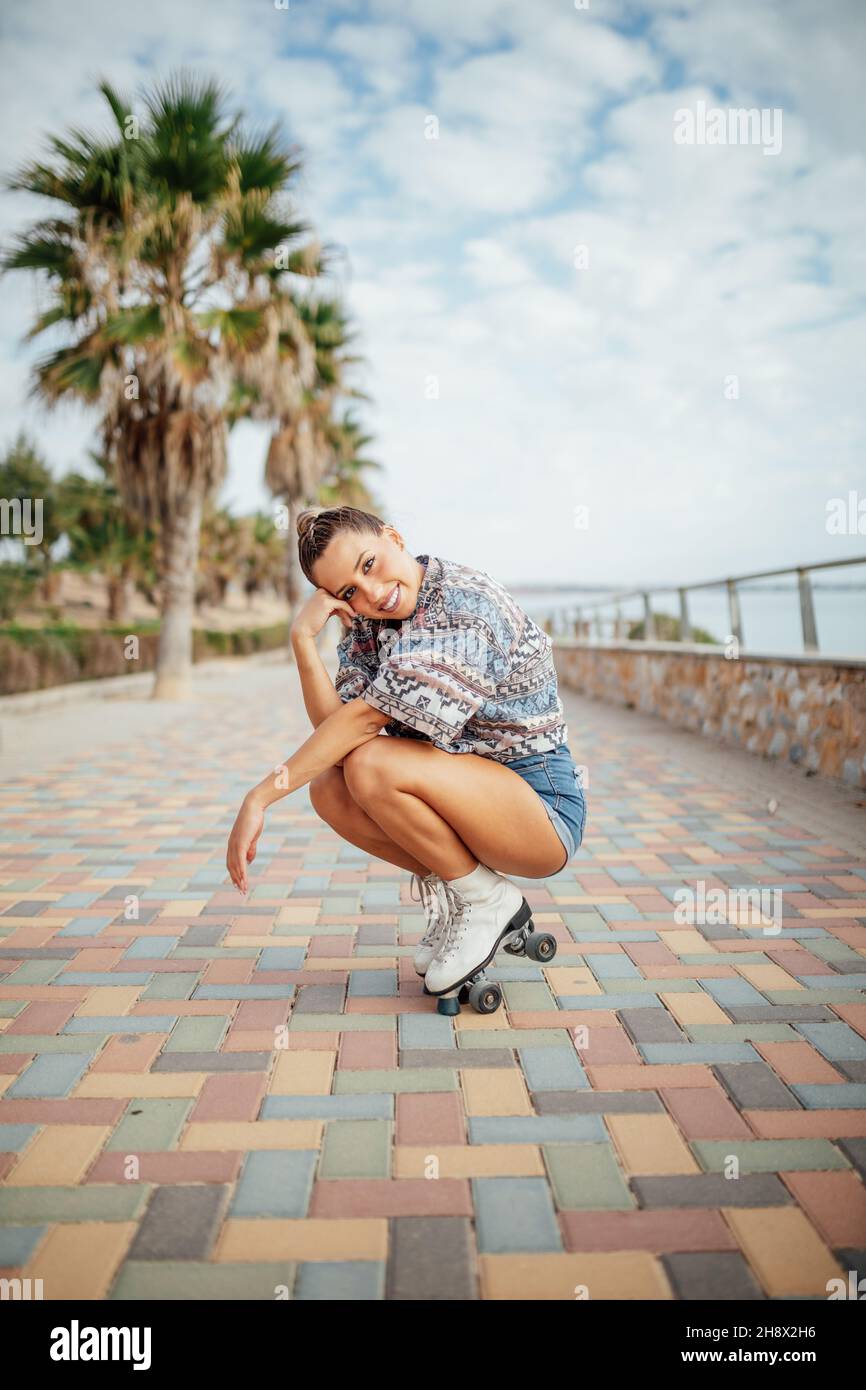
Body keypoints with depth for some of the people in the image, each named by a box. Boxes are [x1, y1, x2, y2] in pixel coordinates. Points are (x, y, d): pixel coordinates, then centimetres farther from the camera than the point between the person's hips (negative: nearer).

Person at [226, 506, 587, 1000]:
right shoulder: (369, 623, 4)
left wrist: (261, 796, -25)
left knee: (372, 766, -27)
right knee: (329, 789, -9)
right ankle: (453, 898, 5)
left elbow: (365, 717, -26)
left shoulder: (466, 603, -21)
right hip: (471, 795, 8)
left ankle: (487, 902, -5)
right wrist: (304, 638, -18)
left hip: (545, 808, -8)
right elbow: (334, 723, -8)